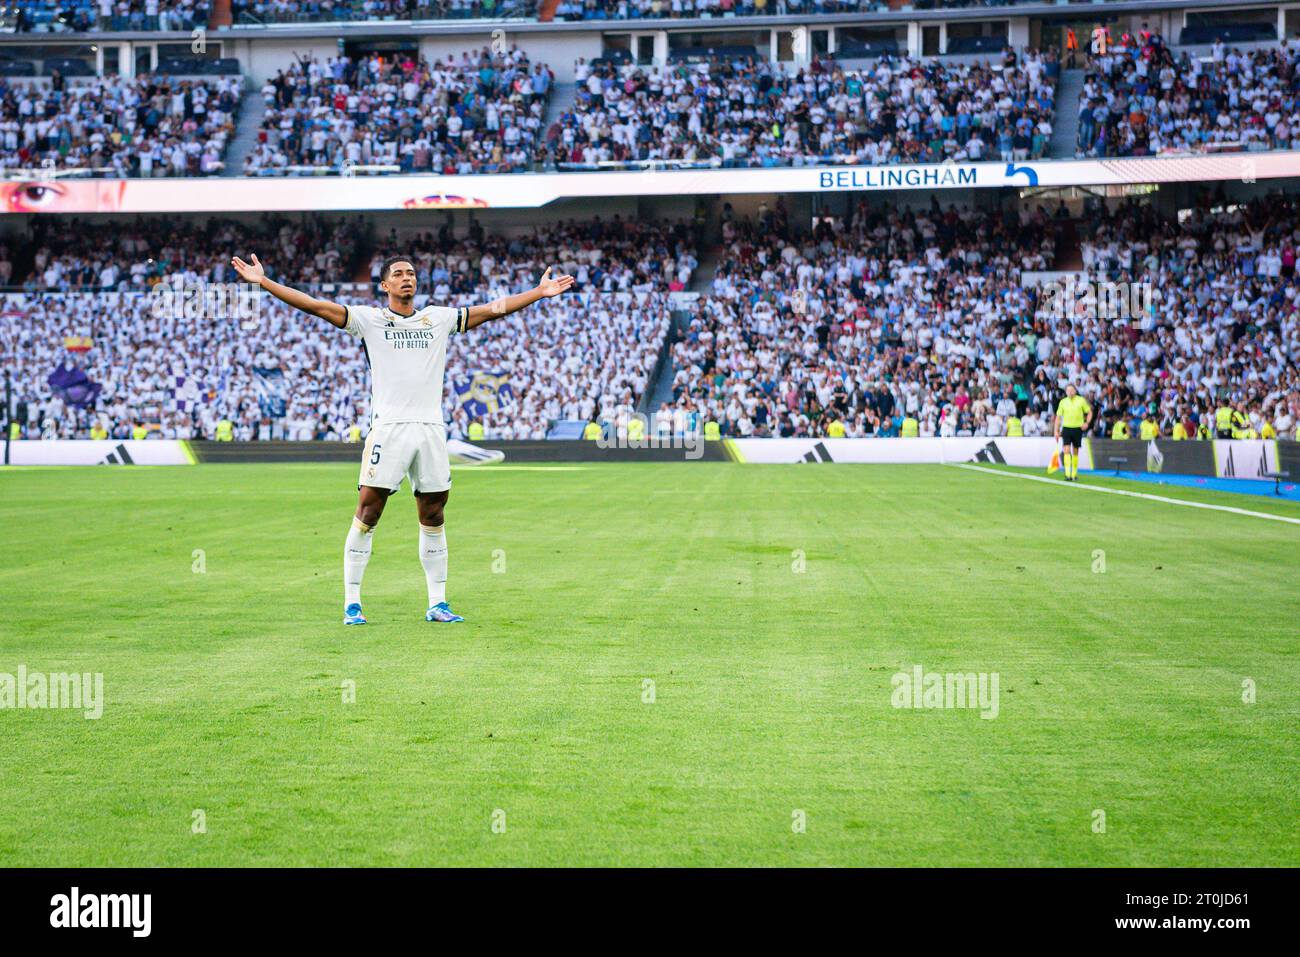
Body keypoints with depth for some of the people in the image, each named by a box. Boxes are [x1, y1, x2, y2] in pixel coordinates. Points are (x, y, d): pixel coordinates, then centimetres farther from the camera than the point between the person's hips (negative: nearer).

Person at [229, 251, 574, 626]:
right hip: (387, 427, -3)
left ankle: (437, 603, 14)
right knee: (368, 512, -8)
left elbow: (493, 309, 18)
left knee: (432, 516, 6)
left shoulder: (439, 318, 15)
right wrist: (263, 282, -10)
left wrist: (539, 292, 16)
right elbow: (315, 306, -2)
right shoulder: (369, 319, 6)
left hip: (431, 427, 3)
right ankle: (351, 603, -2)